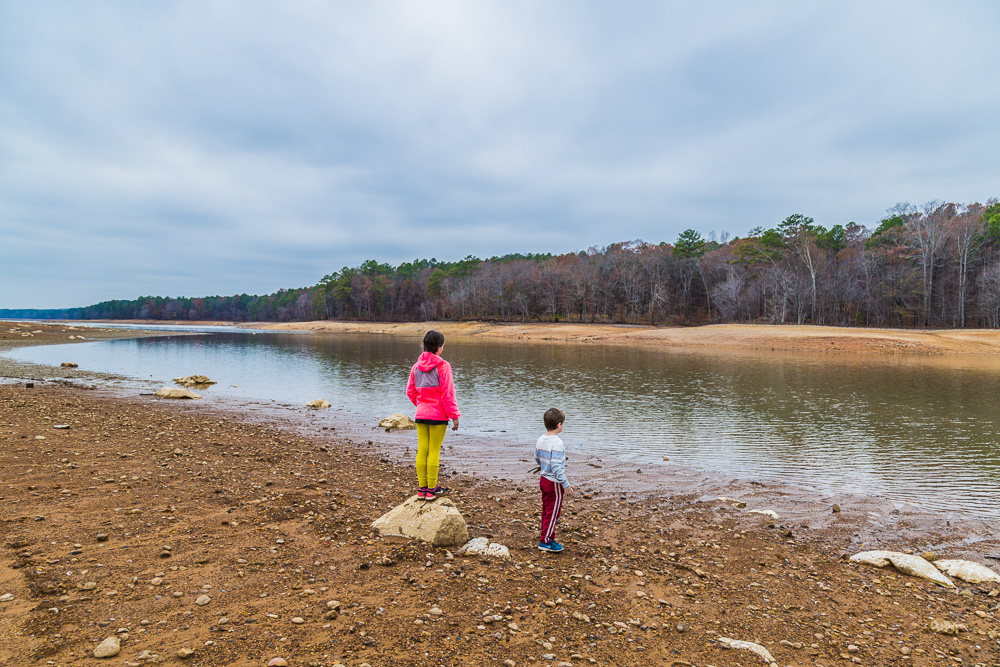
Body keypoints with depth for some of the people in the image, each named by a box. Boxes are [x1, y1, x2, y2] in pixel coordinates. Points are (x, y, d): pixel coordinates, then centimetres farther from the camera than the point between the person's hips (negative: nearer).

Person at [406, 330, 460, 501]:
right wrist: (455, 416, -8)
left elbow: (410, 391, 10)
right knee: (434, 452, 1)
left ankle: (422, 488, 16)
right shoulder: (442, 366, -12)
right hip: (438, 415, -5)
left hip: (421, 414, 5)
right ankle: (432, 489, 8)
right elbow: (448, 394, -13)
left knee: (421, 450, 9)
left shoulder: (416, 366, 5)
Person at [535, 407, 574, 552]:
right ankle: (545, 540, 10)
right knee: (552, 512, 3)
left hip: (543, 479, 8)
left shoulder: (540, 440, 2)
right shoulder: (557, 443, -23)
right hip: (554, 483, -8)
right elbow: (556, 467, -25)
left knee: (546, 510, 17)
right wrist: (566, 484, -19)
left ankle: (547, 536, 28)